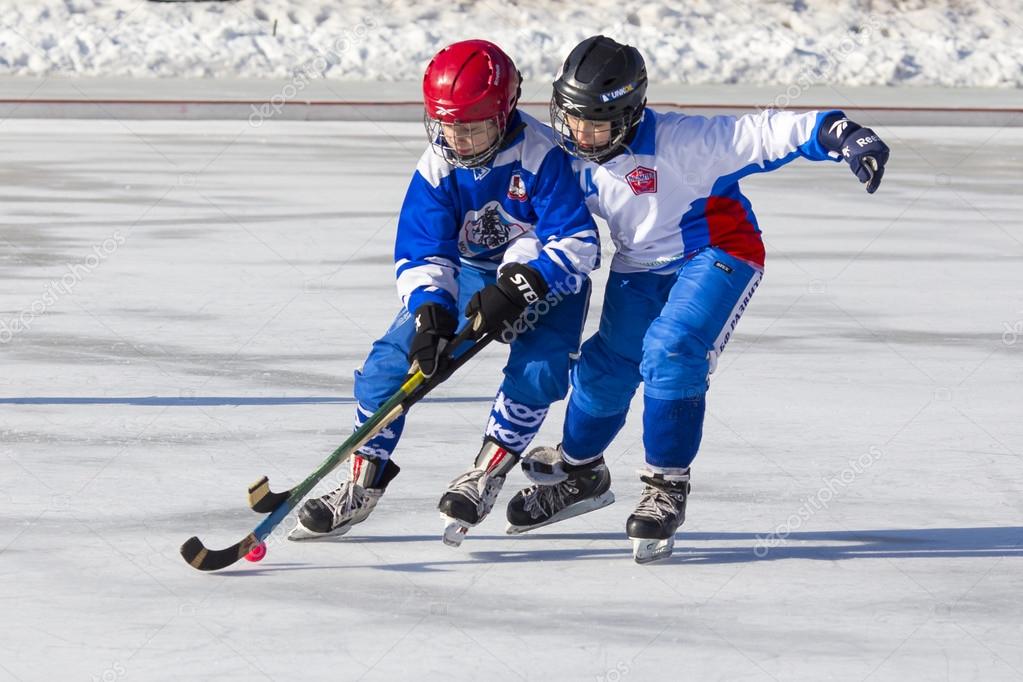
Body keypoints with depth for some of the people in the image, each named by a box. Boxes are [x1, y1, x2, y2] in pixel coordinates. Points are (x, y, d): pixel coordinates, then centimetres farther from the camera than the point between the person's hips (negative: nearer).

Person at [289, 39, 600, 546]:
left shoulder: (542, 157, -27)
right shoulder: (437, 167, -14)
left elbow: (577, 244, -30)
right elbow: (419, 255, -14)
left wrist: (517, 289, -42)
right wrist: (430, 312, -34)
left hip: (546, 278, -3)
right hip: (467, 273, 4)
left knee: (536, 370, -30)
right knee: (391, 358, -12)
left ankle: (485, 476, -10)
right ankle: (363, 485, 0)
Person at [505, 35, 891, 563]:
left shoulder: (676, 141, -29)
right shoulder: (572, 156, -8)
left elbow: (759, 135, -34)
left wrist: (836, 134, -47)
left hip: (716, 255, -6)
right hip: (640, 267, 7)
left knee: (671, 353, -25)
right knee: (603, 369, 7)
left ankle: (667, 486, -10)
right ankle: (580, 471, 35)